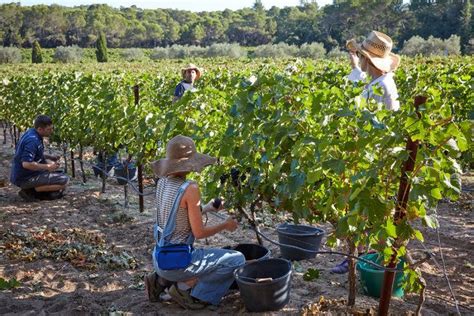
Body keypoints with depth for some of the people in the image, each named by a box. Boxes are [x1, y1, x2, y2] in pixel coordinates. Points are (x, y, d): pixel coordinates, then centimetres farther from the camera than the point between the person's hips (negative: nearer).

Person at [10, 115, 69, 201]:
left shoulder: (31, 132, 7)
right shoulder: (32, 140, -23)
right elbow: (26, 164, -31)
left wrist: (50, 157, 9)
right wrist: (48, 167, -21)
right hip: (25, 178, -10)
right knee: (64, 181, -14)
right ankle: (30, 191, -10)